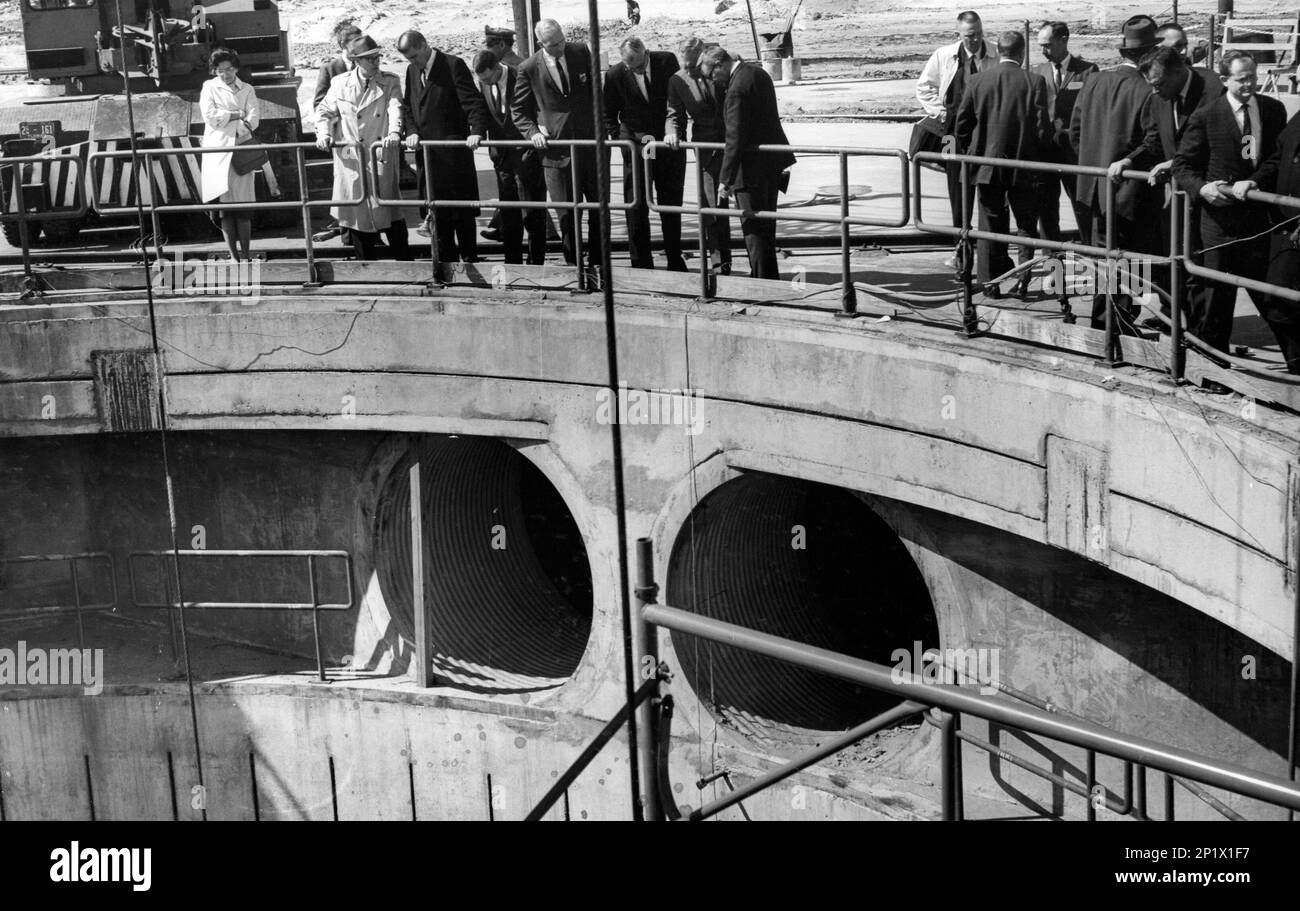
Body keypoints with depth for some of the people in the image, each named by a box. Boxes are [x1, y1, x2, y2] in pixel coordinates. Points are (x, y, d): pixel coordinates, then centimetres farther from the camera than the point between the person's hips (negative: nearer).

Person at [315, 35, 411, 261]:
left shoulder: (390, 82, 5)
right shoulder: (340, 83, 6)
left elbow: (395, 108, -10)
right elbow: (324, 111, 12)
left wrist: (394, 132, -29)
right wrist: (324, 134, -7)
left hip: (382, 157, -1)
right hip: (351, 159, 1)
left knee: (390, 212, 0)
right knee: (358, 213, 6)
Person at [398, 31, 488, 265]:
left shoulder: (453, 66, -8)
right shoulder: (411, 71, 12)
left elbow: (474, 102, -13)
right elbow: (407, 107, 16)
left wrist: (477, 132, -27)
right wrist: (411, 131, -3)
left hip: (453, 152, -6)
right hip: (427, 154, 6)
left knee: (462, 210, 1)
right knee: (438, 213, 7)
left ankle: (469, 260, 11)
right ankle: (446, 262, 14)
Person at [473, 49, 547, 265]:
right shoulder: (482, 84, 1)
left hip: (526, 151, -5)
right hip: (501, 153, 5)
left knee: (532, 210, -2)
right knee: (507, 209, 8)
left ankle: (535, 263, 4)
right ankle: (512, 262, 15)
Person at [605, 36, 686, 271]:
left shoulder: (667, 61, -8)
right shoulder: (615, 75, -10)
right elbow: (609, 115, 2)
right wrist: (622, 139, -11)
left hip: (668, 143, 1)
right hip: (635, 145, -1)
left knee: (671, 205, 8)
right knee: (635, 206, -3)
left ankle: (675, 261, 19)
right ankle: (641, 264, 5)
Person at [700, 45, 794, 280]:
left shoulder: (737, 89, -23)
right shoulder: (757, 72, 8)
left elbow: (735, 138, -24)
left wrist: (725, 179, -21)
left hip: (753, 167, -10)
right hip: (772, 161, 10)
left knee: (752, 225, -2)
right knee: (766, 223, 18)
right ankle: (769, 276, 27)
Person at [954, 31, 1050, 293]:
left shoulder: (977, 81, -4)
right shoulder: (1034, 82, -9)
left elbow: (962, 124, 1)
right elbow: (1042, 127, -10)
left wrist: (970, 152, 15)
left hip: (986, 165, 2)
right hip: (1023, 164, -2)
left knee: (991, 225, 10)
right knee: (1027, 225, 12)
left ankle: (991, 281, 11)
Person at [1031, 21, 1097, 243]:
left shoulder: (1087, 71, -1)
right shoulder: (1038, 72, 11)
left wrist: (1066, 132, -11)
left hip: (1074, 150, -4)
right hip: (1043, 148, 4)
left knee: (1082, 206, 0)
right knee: (1045, 208, 6)